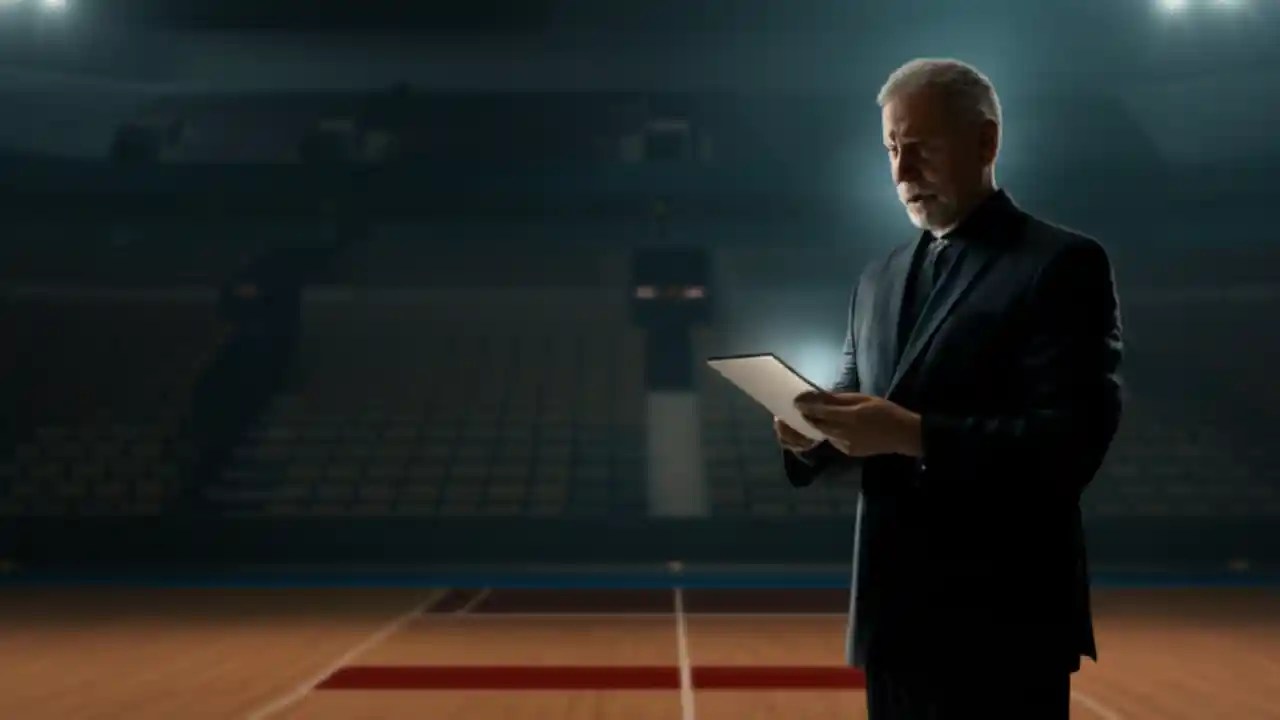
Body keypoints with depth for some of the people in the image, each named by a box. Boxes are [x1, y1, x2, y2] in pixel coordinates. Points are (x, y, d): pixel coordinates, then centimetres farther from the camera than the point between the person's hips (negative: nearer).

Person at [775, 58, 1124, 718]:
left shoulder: (1063, 265, -7)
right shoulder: (879, 279, 15)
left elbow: (1074, 439, -18)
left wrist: (913, 434, -25)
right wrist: (815, 436, -5)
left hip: (1001, 619, -6)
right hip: (896, 613, 7)